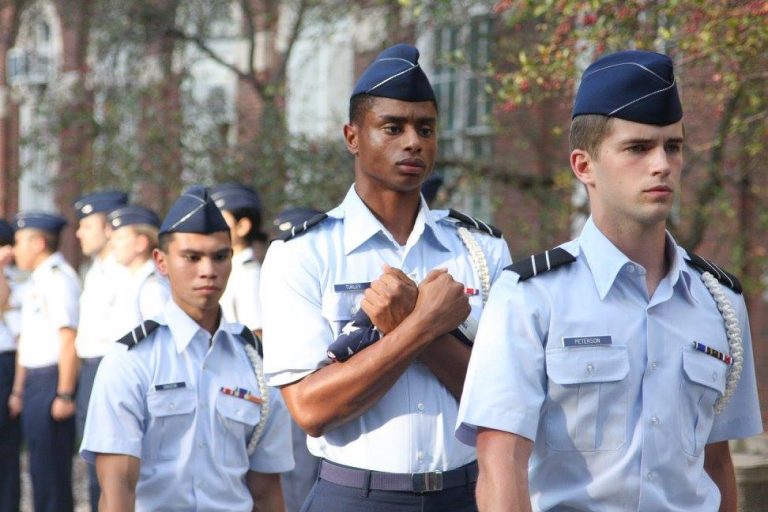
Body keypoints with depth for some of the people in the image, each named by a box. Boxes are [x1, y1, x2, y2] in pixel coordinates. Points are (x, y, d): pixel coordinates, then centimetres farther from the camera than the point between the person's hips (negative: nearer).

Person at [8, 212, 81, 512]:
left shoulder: (59, 278, -13)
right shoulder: (35, 282, 17)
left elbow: (69, 340, -19)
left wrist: (64, 394, -21)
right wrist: (19, 390, 23)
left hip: (52, 380, -9)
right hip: (33, 380, 9)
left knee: (51, 467, -6)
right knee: (39, 466, 13)